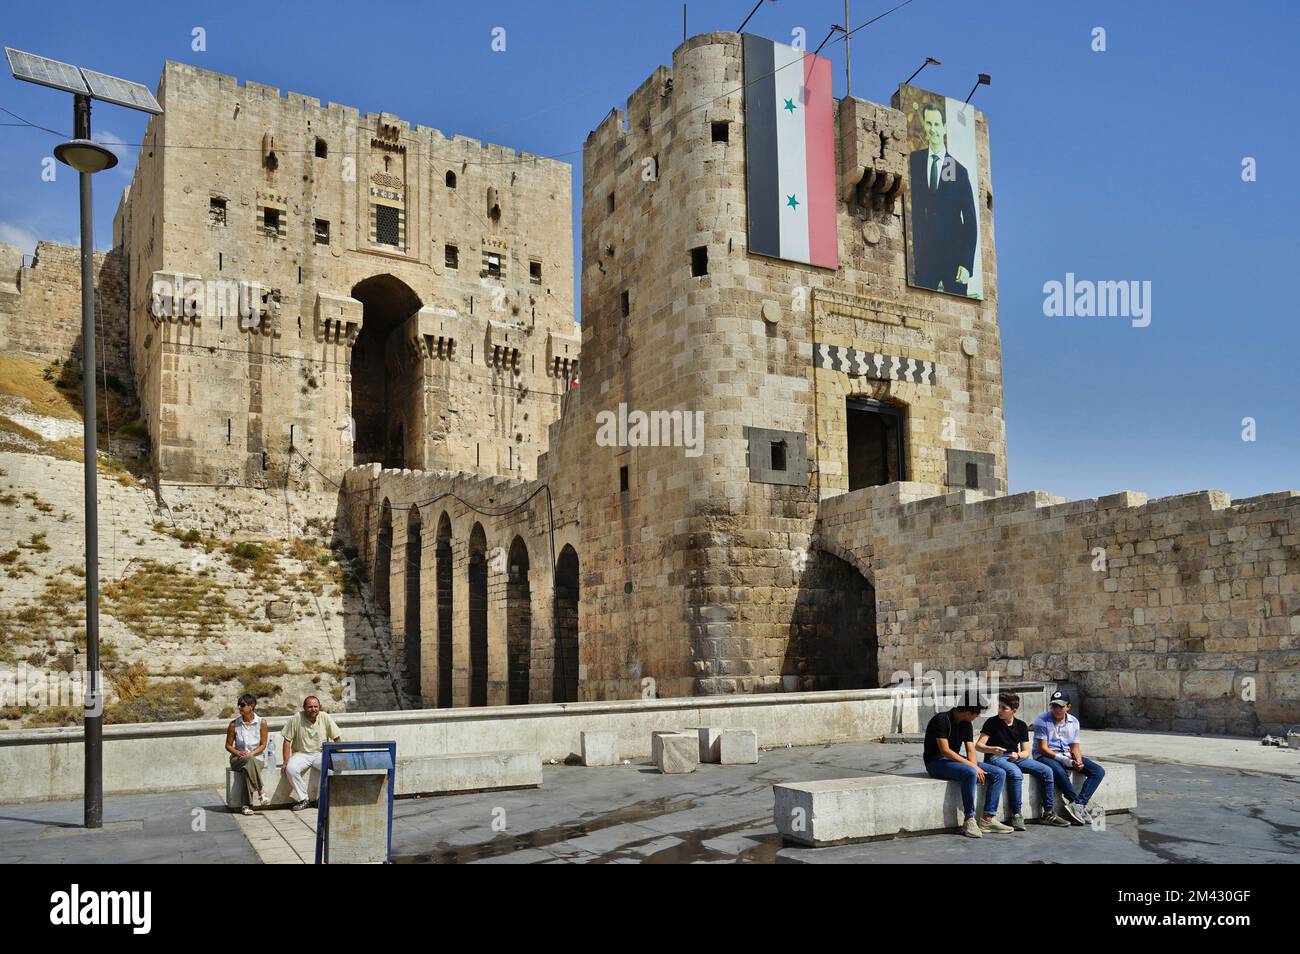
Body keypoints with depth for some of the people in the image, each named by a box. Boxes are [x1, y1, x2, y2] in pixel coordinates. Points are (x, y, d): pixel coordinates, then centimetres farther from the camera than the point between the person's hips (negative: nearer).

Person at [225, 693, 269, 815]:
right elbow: (228, 745, 6)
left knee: (248, 769, -37)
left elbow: (263, 745, 1)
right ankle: (261, 793, -41)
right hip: (238, 758, 0)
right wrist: (238, 753, -13)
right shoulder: (234, 724, 0)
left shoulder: (261, 723, -1)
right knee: (250, 761, -37)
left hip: (256, 757, 0)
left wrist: (251, 753, -16)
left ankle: (247, 804, -34)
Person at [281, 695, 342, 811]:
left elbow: (337, 738, 1)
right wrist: (286, 762, -9)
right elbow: (287, 740, -4)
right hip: (301, 754, -1)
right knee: (291, 768, -31)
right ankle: (303, 800, -14)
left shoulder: (325, 718, -4)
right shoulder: (297, 719, -9)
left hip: (320, 754, 1)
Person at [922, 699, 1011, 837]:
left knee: (999, 773, -5)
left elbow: (971, 750, 5)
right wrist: (972, 766, -24)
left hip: (955, 759, 8)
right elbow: (945, 750, -23)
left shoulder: (966, 723, 8)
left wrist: (975, 767, -16)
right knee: (970, 773, -36)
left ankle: (988, 818, -8)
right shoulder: (941, 720, -18)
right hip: (936, 762, -8)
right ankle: (969, 821, -27)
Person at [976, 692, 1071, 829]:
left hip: (1016, 758, 6)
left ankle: (1048, 814, 0)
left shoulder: (1021, 725, 9)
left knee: (1047, 771, -9)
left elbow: (1026, 751, 11)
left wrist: (1018, 755, -13)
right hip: (995, 758, -5)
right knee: (1016, 773, -36)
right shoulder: (992, 722, -4)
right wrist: (992, 749, -31)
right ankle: (1016, 815, -28)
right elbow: (978, 746, -11)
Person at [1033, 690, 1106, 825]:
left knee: (1099, 771, -12)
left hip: (1068, 756, 6)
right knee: (1059, 772, -40)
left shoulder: (1073, 722, 8)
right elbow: (1042, 748, -13)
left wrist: (1079, 761, -13)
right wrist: (1061, 758, -23)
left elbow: (1075, 747, 8)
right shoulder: (1042, 721, -9)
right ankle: (1081, 806, -26)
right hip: (1046, 756, -6)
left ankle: (1077, 804, -25)